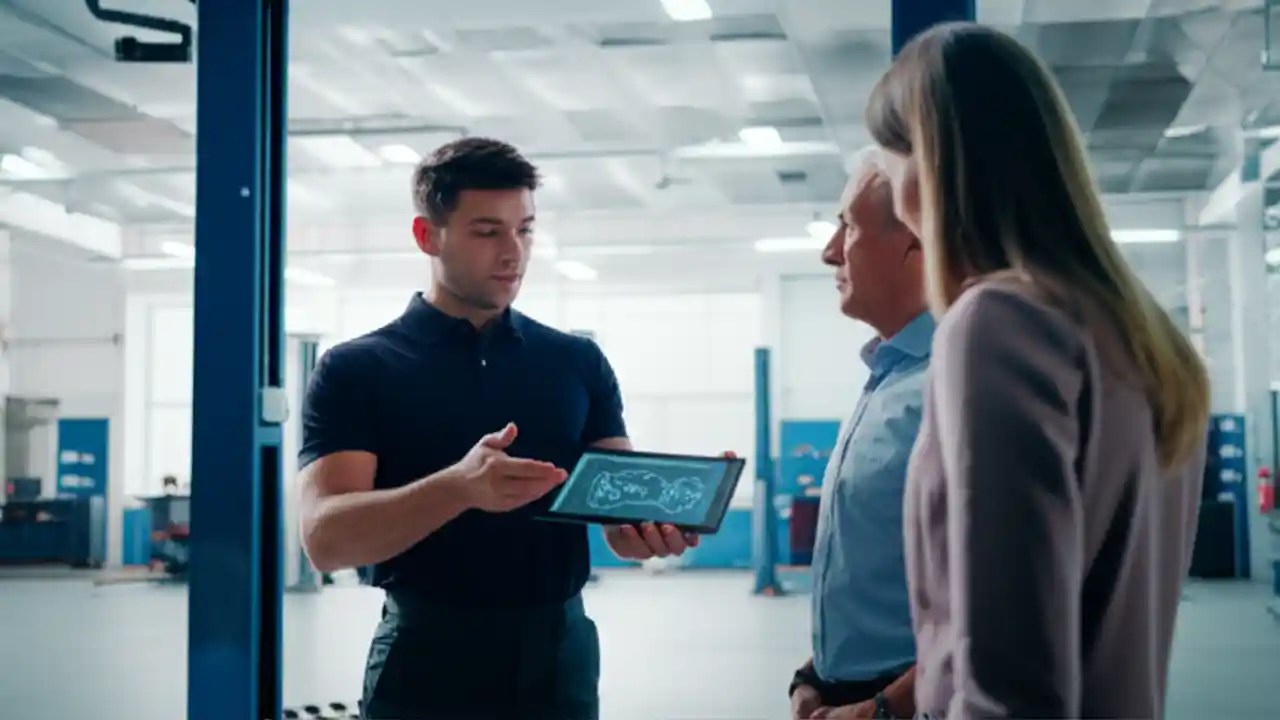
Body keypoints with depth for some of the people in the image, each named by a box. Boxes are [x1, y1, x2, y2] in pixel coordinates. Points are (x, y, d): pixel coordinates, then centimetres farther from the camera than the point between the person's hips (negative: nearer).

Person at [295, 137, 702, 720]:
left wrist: (654, 525, -21)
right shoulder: (356, 370, -2)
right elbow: (324, 536, -14)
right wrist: (459, 488, -30)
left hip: (559, 660, 3)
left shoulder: (579, 363, 8)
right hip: (426, 665, -3)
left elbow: (620, 520, 4)